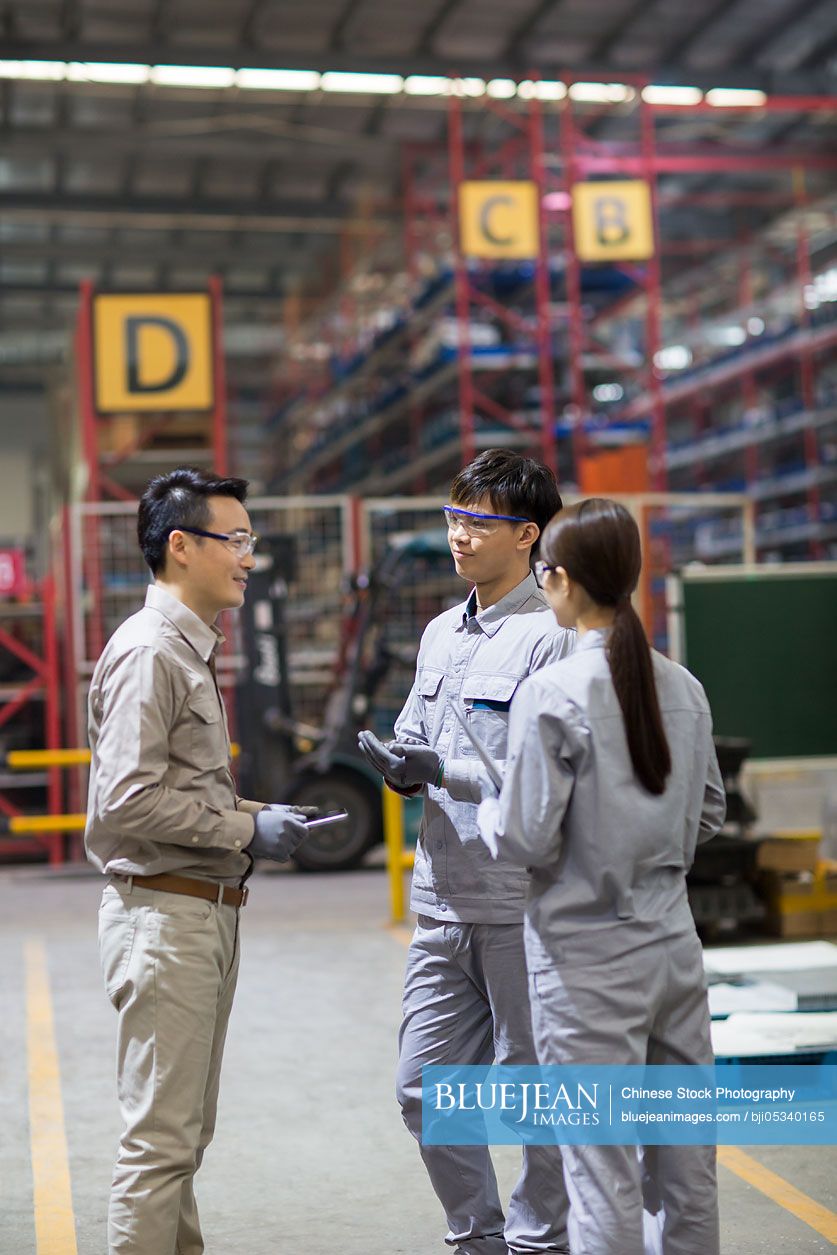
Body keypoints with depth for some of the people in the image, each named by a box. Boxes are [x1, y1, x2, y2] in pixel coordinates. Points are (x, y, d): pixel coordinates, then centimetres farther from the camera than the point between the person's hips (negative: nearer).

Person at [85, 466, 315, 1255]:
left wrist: (254, 815, 8)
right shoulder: (148, 651, -15)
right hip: (163, 914, -10)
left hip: (206, 912, 10)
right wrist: (245, 829, -16)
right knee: (161, 1138, -5)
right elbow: (129, 800, -23)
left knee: (186, 1132, 18)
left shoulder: (192, 650, 16)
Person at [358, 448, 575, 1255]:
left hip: (522, 906, -7)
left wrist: (446, 772, -21)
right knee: (424, 1089, 13)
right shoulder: (440, 633, 15)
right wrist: (397, 762, -4)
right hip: (443, 898, 8)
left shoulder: (551, 638, -10)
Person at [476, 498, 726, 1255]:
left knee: (605, 1172, 3)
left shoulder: (552, 693, -16)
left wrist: (486, 805, 4)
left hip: (588, 958, -6)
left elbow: (525, 841, -15)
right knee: (687, 1161, 15)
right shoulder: (683, 687, 3)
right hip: (674, 944, 6)